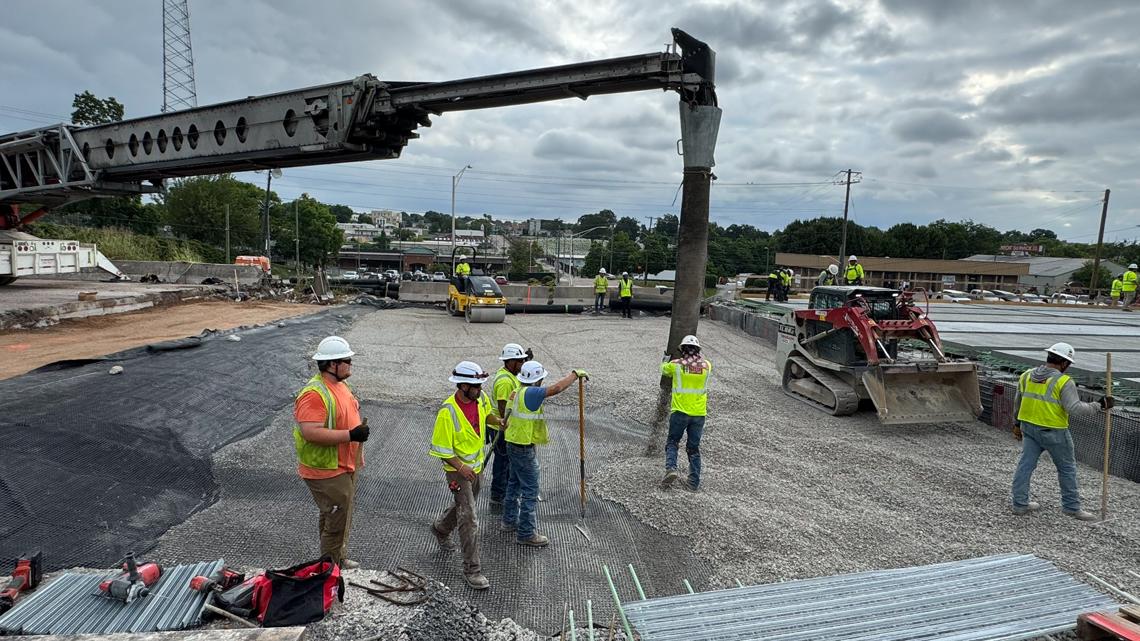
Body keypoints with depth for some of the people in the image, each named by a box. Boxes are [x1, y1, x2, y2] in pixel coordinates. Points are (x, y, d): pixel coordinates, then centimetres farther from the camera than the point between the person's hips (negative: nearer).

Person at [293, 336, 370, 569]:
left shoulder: (340, 384, 8)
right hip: (327, 473, -10)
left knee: (341, 518, 22)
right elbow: (311, 432, -32)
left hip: (345, 467, 10)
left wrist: (357, 455, 22)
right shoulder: (314, 394, -24)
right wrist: (351, 435, -30)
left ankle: (340, 558, 39)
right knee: (336, 523, 0)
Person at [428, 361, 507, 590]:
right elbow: (442, 448, -23)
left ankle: (440, 529, 56)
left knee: (464, 504, 27)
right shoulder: (448, 412, -28)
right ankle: (471, 570, 5)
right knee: (469, 520, -6)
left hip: (476, 465, 8)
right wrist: (462, 468, -30)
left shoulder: (479, 398, -8)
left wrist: (496, 420, 3)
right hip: (458, 470, -7)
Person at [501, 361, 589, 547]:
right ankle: (526, 533, 6)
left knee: (515, 484, 22)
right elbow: (557, 388, -32)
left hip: (515, 446, 10)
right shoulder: (530, 393, -23)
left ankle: (509, 521, 36)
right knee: (530, 490, -1)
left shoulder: (518, 392, 8)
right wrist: (575, 373, -20)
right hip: (524, 449, -10)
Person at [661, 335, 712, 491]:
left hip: (680, 412, -2)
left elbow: (664, 370, 15)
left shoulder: (675, 364, -7)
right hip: (699, 413, 3)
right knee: (694, 448, 13)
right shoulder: (706, 365, -1)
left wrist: (665, 360, 37)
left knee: (672, 442, 11)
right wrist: (699, 357, 44)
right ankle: (694, 482, 13)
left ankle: (671, 468, -12)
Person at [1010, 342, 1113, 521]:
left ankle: (1020, 504, 13)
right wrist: (1099, 405, -10)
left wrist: (1018, 423, 26)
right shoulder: (1063, 382, -15)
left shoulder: (1027, 375, 4)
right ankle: (1071, 506, 24)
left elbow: (1018, 402, 15)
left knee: (1025, 464, 9)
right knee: (1067, 468, 13)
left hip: (1029, 428, 5)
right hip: (1053, 432, -5)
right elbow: (1075, 408, -22)